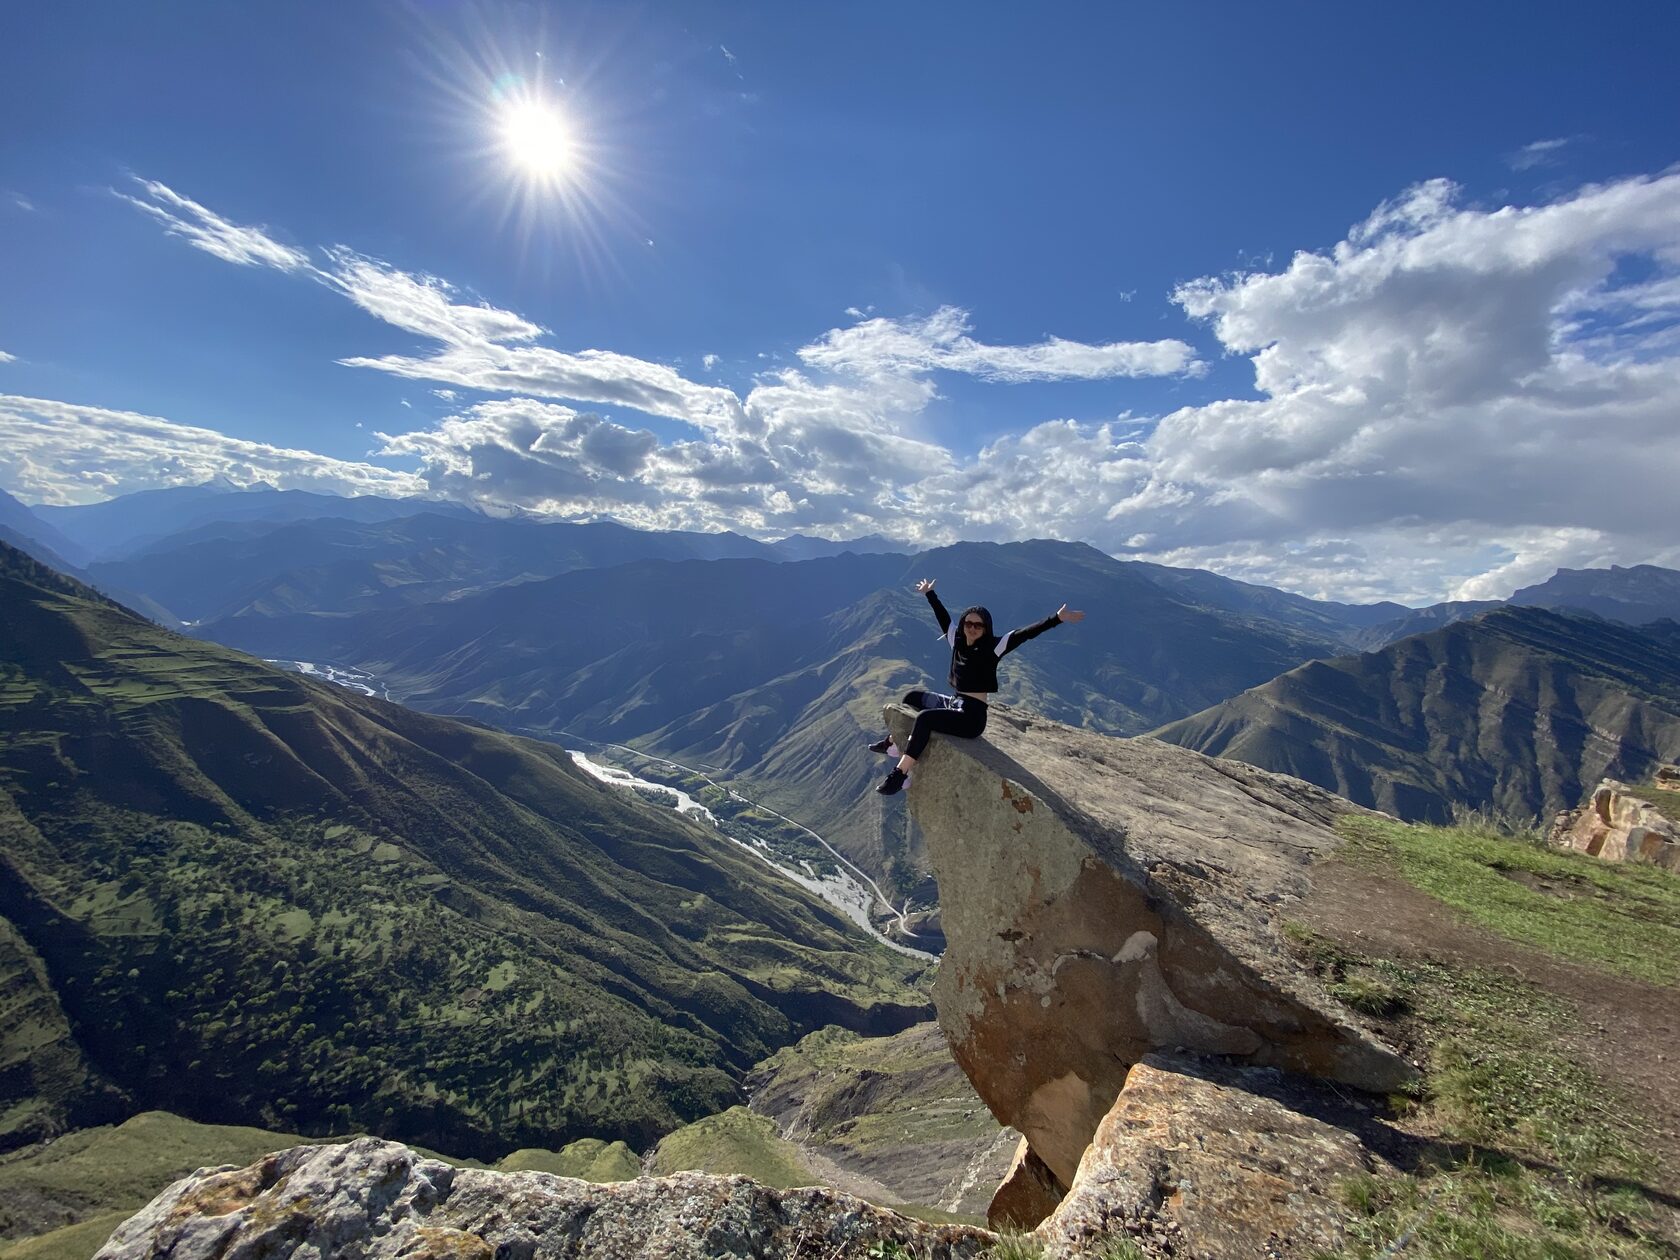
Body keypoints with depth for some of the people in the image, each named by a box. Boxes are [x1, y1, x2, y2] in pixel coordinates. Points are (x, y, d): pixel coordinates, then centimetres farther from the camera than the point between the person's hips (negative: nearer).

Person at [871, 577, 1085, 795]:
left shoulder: (993, 647, -12)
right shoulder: (957, 641, 5)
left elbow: (1024, 634, -23)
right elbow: (943, 617, 19)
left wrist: (1057, 618, -33)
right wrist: (929, 594, 31)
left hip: (972, 716, -9)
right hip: (953, 704, 9)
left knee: (925, 718, -32)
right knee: (912, 698, 25)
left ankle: (900, 773, -30)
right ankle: (893, 742, 38)